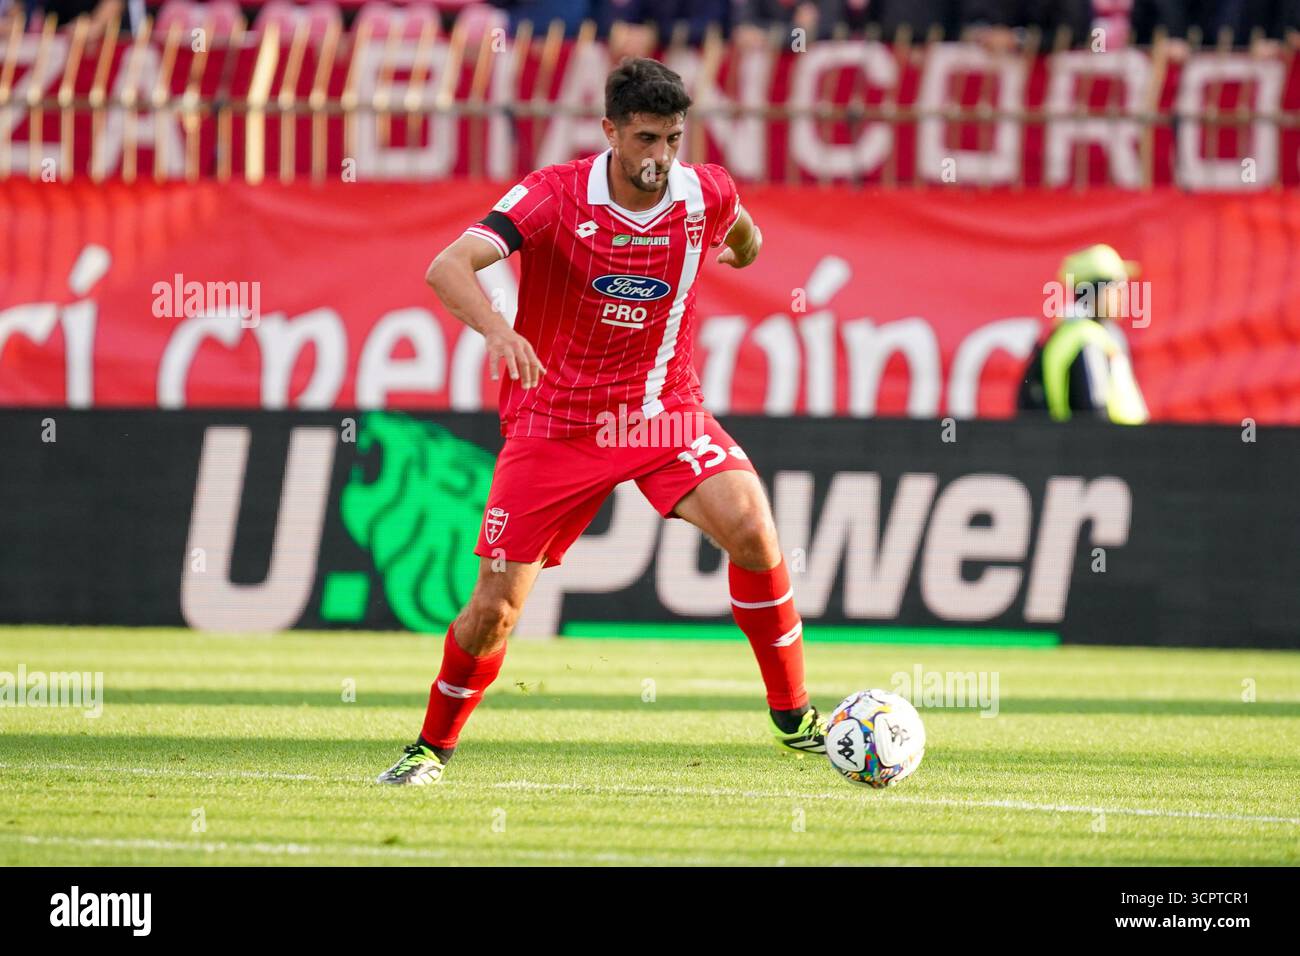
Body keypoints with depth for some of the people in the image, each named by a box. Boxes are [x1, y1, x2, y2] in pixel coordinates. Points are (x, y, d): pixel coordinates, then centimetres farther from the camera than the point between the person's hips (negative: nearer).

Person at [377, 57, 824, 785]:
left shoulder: (706, 194, -7)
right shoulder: (556, 196, -18)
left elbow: (741, 235, 21)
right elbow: (448, 268, -30)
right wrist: (497, 330, -45)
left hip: (663, 411, 2)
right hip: (556, 419, -2)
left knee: (750, 526, -24)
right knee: (495, 607, -4)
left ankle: (793, 716, -9)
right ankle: (433, 747, 22)